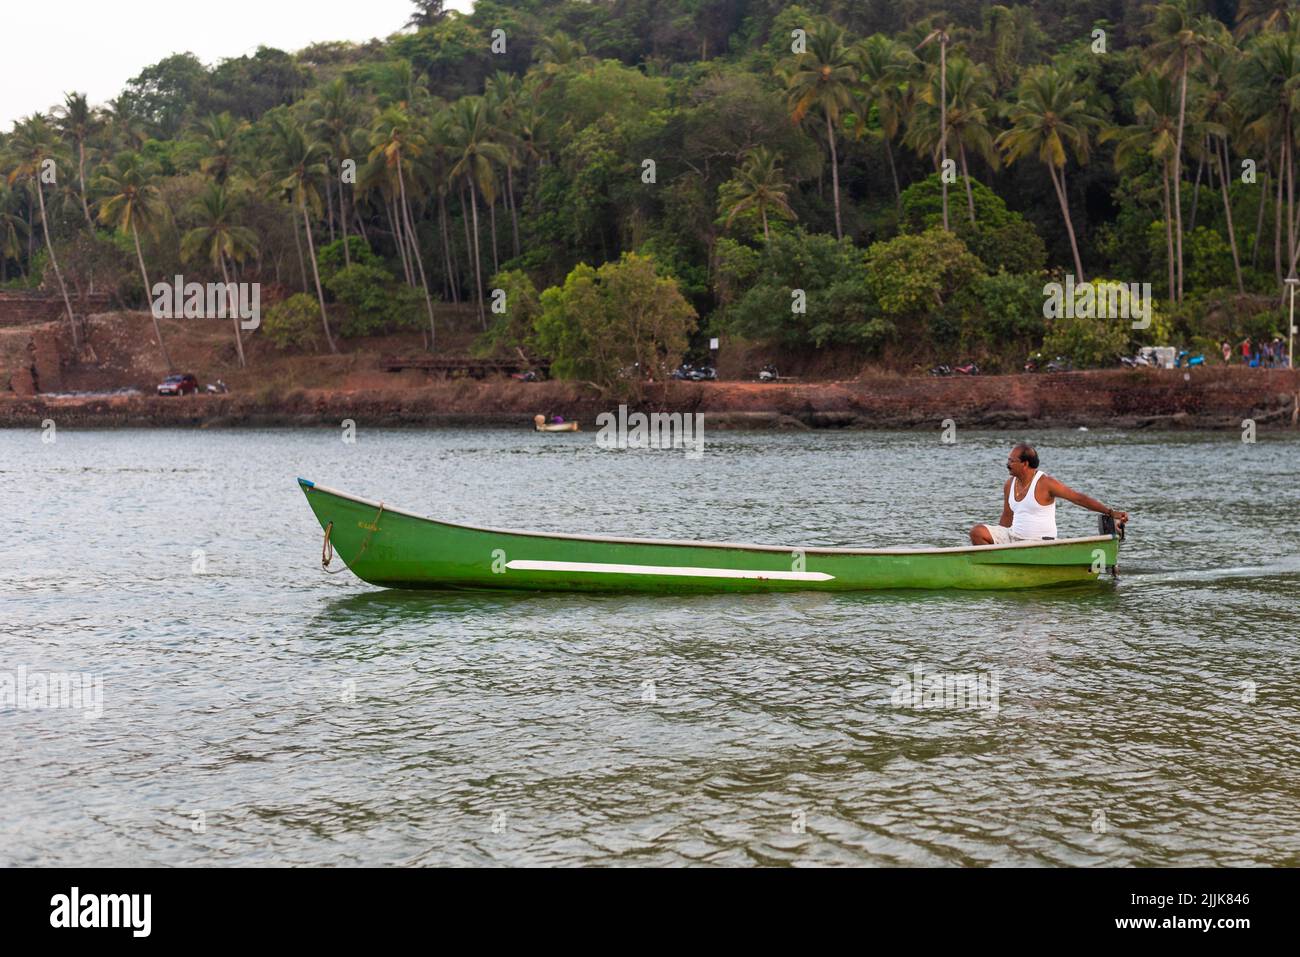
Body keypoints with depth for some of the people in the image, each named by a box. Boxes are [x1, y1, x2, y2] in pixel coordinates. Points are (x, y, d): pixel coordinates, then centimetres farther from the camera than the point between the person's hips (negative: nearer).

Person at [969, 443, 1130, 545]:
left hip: (1038, 543, -7)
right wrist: (996, 540, 21)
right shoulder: (1009, 485, 8)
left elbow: (1079, 498, -13)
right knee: (978, 532, -11)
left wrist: (1111, 512, -18)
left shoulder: (1045, 483, -13)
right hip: (1013, 536, 7)